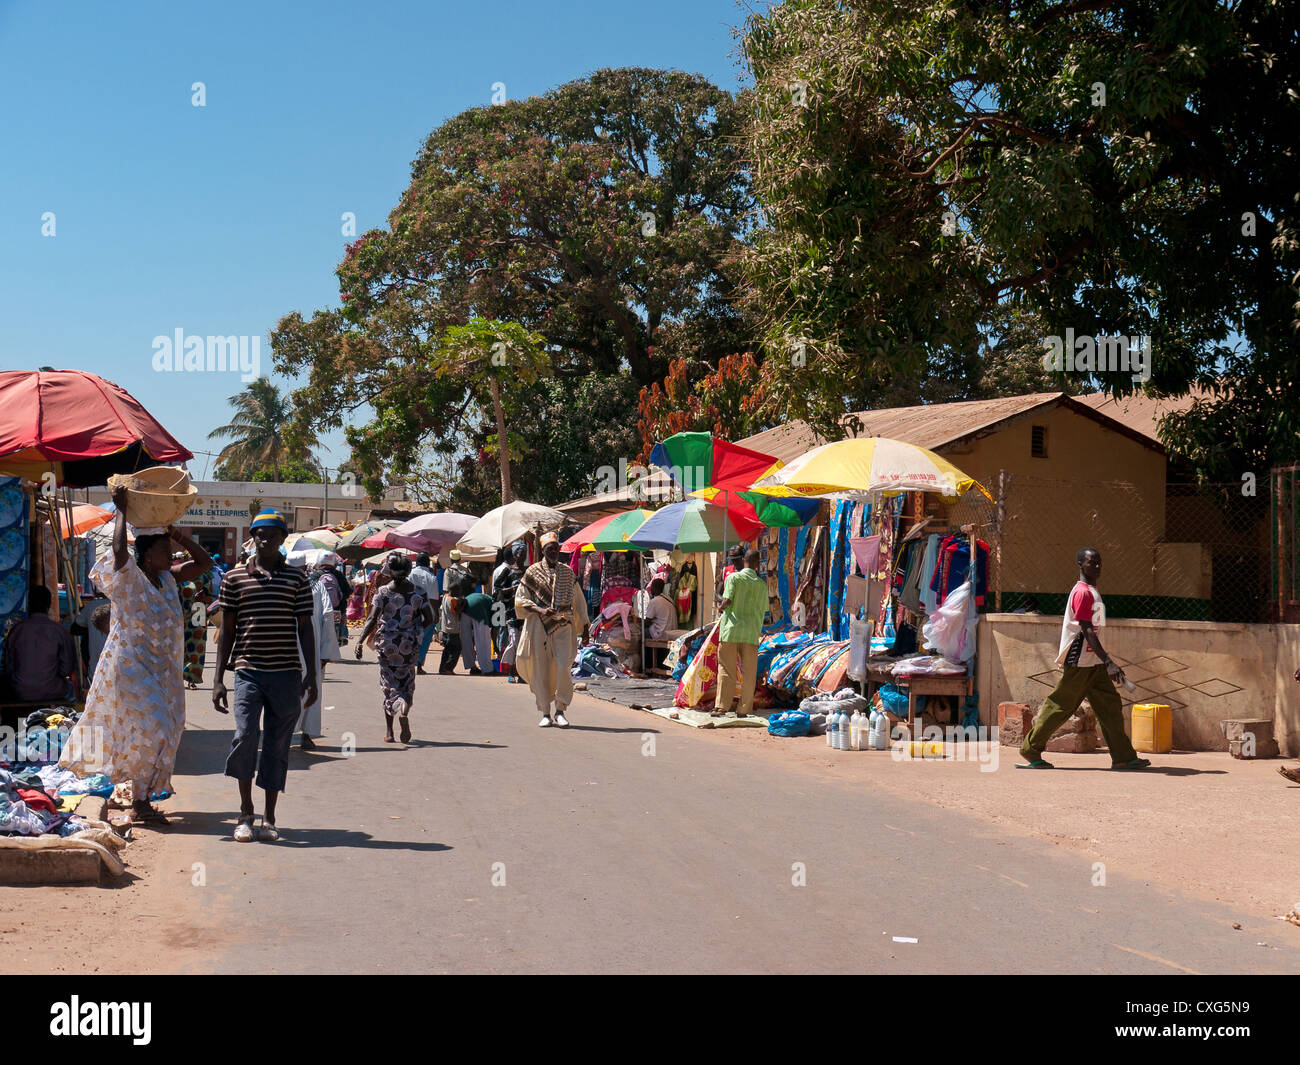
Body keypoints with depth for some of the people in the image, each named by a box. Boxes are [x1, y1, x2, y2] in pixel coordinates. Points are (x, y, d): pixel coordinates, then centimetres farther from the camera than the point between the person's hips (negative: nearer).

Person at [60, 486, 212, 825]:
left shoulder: (168, 579, 9)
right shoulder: (129, 580, -11)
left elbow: (204, 562, 14)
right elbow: (119, 550, -30)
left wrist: (177, 534, 4)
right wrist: (121, 510, -21)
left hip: (161, 669, 8)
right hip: (132, 667, -7)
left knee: (160, 732, 8)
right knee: (150, 730, -12)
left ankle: (142, 796, 16)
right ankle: (140, 801, -6)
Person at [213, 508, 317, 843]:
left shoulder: (297, 578, 6)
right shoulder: (235, 578, 6)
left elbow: (305, 629, 7)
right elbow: (227, 631, 8)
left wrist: (311, 675, 0)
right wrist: (218, 680, 4)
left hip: (286, 674, 1)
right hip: (248, 670, -1)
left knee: (278, 744, 4)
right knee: (245, 734, -17)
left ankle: (269, 818, 16)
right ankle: (245, 812, 0)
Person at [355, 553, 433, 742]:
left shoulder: (383, 592, -8)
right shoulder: (417, 593, -2)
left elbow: (373, 620, -14)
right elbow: (429, 619, 0)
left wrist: (360, 641, -11)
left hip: (387, 644, -1)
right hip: (408, 645, 1)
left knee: (388, 684, 9)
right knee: (406, 682, 13)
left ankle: (389, 731, -1)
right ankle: (404, 711, -20)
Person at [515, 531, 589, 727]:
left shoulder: (567, 573, 12)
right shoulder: (533, 572, 4)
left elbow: (578, 601, 19)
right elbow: (520, 599, 2)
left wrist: (584, 628, 17)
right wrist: (540, 611, -13)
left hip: (563, 625, 1)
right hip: (538, 625, -1)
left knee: (564, 667, -12)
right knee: (541, 669, -1)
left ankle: (560, 711, -2)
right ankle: (545, 713, 8)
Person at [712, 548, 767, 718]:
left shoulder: (734, 577, -2)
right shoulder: (762, 584, 6)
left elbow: (727, 600, -13)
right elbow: (763, 610, 9)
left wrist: (722, 606, 9)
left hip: (731, 629, -1)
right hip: (751, 633, 2)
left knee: (726, 670, 2)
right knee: (749, 672, 6)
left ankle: (721, 706, -4)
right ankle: (744, 709, 7)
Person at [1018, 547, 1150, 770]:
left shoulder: (1091, 591, 15)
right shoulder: (1083, 592, -15)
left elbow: (1064, 620, 23)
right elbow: (1087, 631, -22)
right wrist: (1108, 662, -28)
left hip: (1093, 663, 10)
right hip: (1079, 661, -10)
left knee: (1110, 704, 4)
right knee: (1061, 706, -2)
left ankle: (1123, 757, 4)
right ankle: (1030, 750, 8)